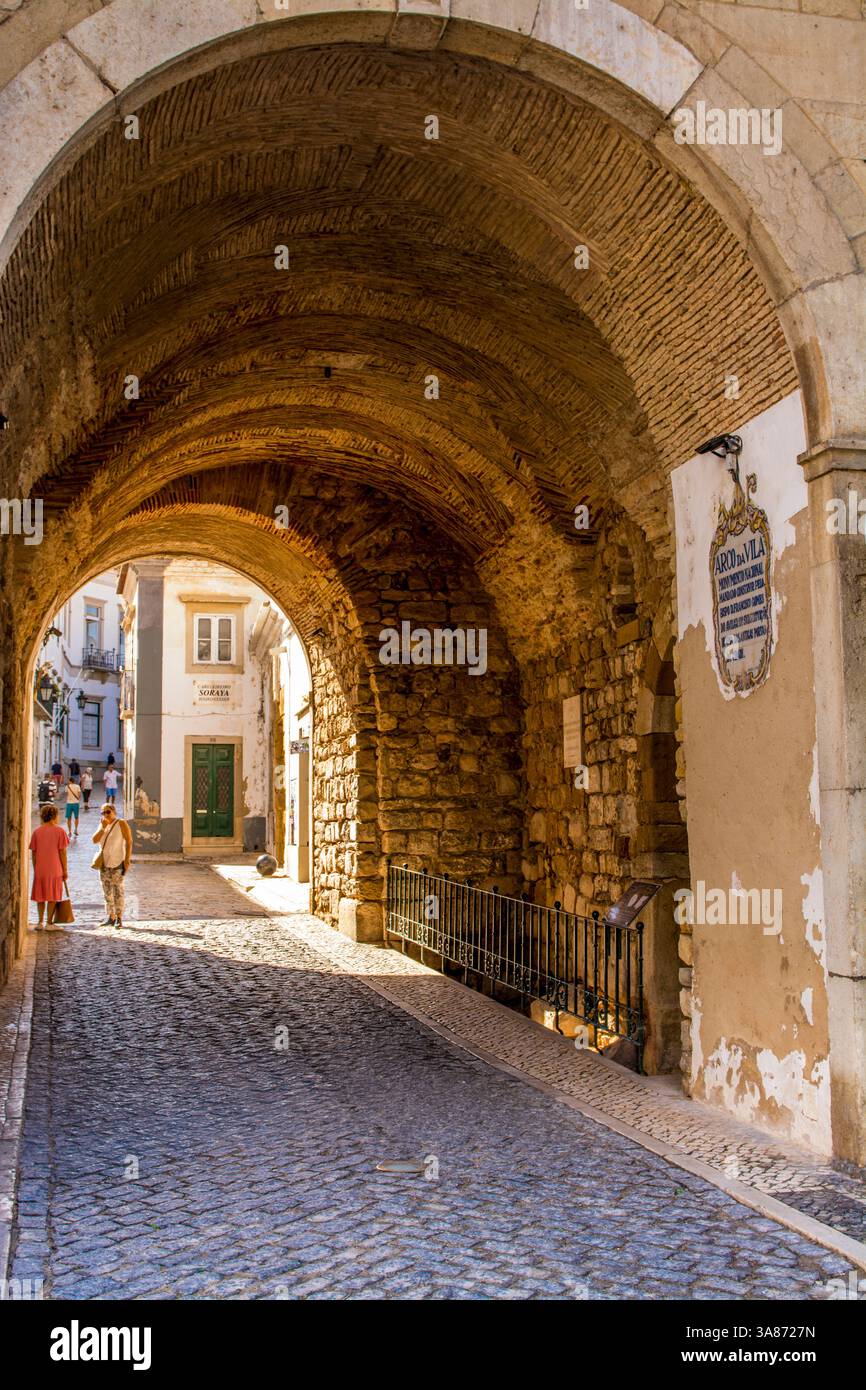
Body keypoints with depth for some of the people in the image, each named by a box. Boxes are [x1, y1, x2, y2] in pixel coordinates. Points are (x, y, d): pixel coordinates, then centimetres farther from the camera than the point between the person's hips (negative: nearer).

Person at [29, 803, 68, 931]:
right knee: (53, 896, 4)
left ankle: (40, 922, 15)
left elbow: (33, 852, 4)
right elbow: (62, 852, -7)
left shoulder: (37, 831, 4)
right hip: (55, 869, -3)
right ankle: (50, 923, 3)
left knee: (40, 896, 14)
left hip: (39, 869, 3)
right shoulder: (59, 831, -5)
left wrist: (35, 869, 13)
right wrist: (65, 870, -1)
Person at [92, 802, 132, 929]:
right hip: (103, 862, 6)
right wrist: (103, 827, -12)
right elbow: (95, 840, 0)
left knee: (117, 890, -7)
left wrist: (127, 859, -16)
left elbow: (129, 842, -10)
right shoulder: (102, 824, 11)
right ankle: (111, 917, 15)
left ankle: (119, 918, -6)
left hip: (117, 862, -6)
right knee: (107, 891, 8)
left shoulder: (121, 824, -6)